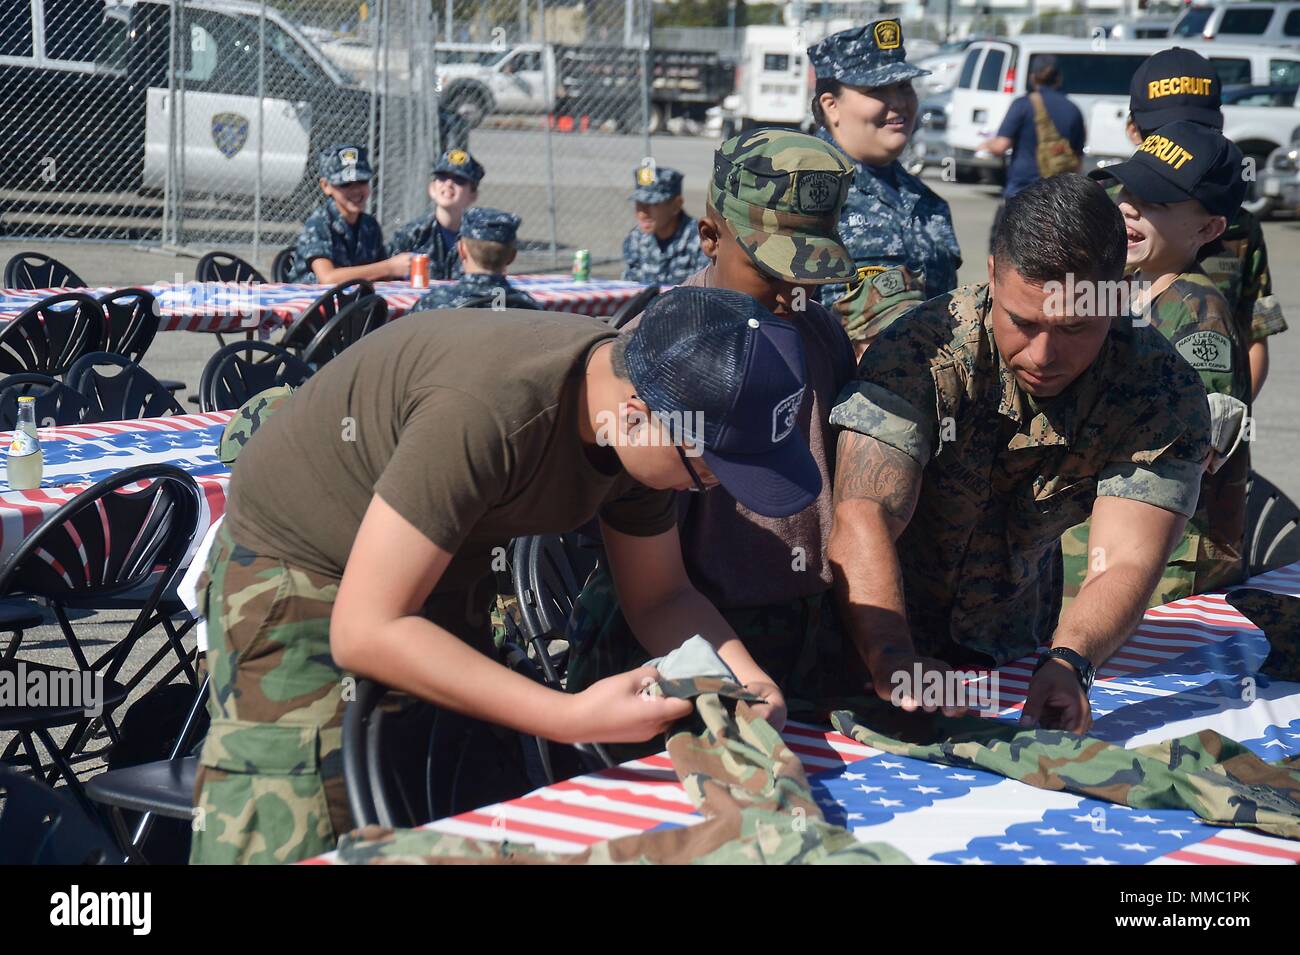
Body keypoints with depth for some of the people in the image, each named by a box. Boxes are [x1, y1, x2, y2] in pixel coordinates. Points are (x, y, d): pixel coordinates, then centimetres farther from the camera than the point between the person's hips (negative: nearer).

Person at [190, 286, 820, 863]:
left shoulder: (644, 427, -13)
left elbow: (658, 596, 1)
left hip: (444, 582, 7)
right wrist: (572, 717, -39)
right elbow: (364, 631, -36)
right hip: (295, 571, -7)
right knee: (284, 841, -14)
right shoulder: (487, 413, -38)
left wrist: (742, 675, -20)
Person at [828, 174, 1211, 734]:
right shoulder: (920, 354, -21)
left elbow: (1125, 563, -23)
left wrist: (1068, 661, -44)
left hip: (1013, 654, 3)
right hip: (879, 643, -3)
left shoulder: (1165, 393, -14)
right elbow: (863, 518, -32)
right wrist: (894, 663, -49)